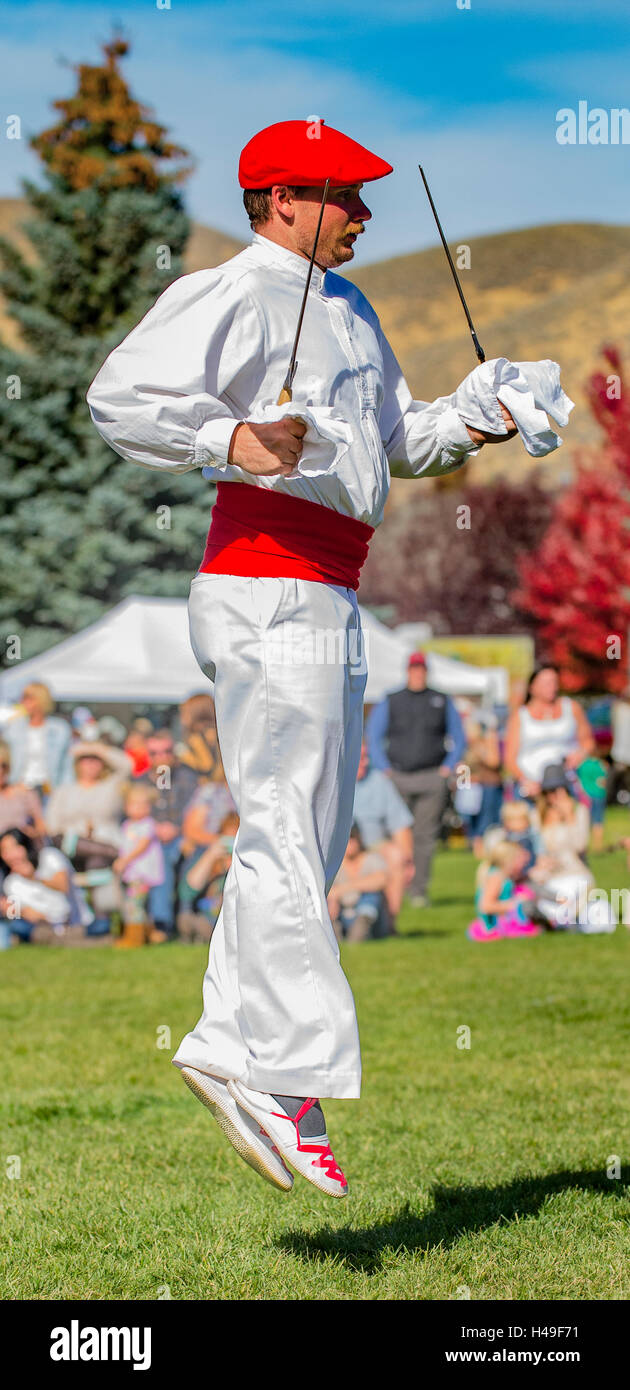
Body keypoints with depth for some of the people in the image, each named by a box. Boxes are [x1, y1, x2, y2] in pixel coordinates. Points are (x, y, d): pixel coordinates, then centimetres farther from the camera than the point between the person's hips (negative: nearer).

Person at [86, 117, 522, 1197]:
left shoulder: (348, 308, 21)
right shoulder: (234, 294, -9)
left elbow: (396, 432, 30)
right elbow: (120, 395, -19)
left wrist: (469, 425, 12)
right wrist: (229, 440, -32)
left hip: (329, 602, 10)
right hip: (269, 594, -10)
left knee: (306, 844, 12)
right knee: (287, 840, -11)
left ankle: (231, 1048, 18)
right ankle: (286, 1079, -9)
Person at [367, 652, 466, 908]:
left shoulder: (442, 702, 12)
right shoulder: (390, 703, 10)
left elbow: (459, 738, 17)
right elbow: (372, 738, 10)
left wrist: (448, 767, 6)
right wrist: (384, 769, 0)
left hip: (432, 779, 0)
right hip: (398, 778, 0)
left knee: (425, 835, -4)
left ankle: (419, 889, -2)